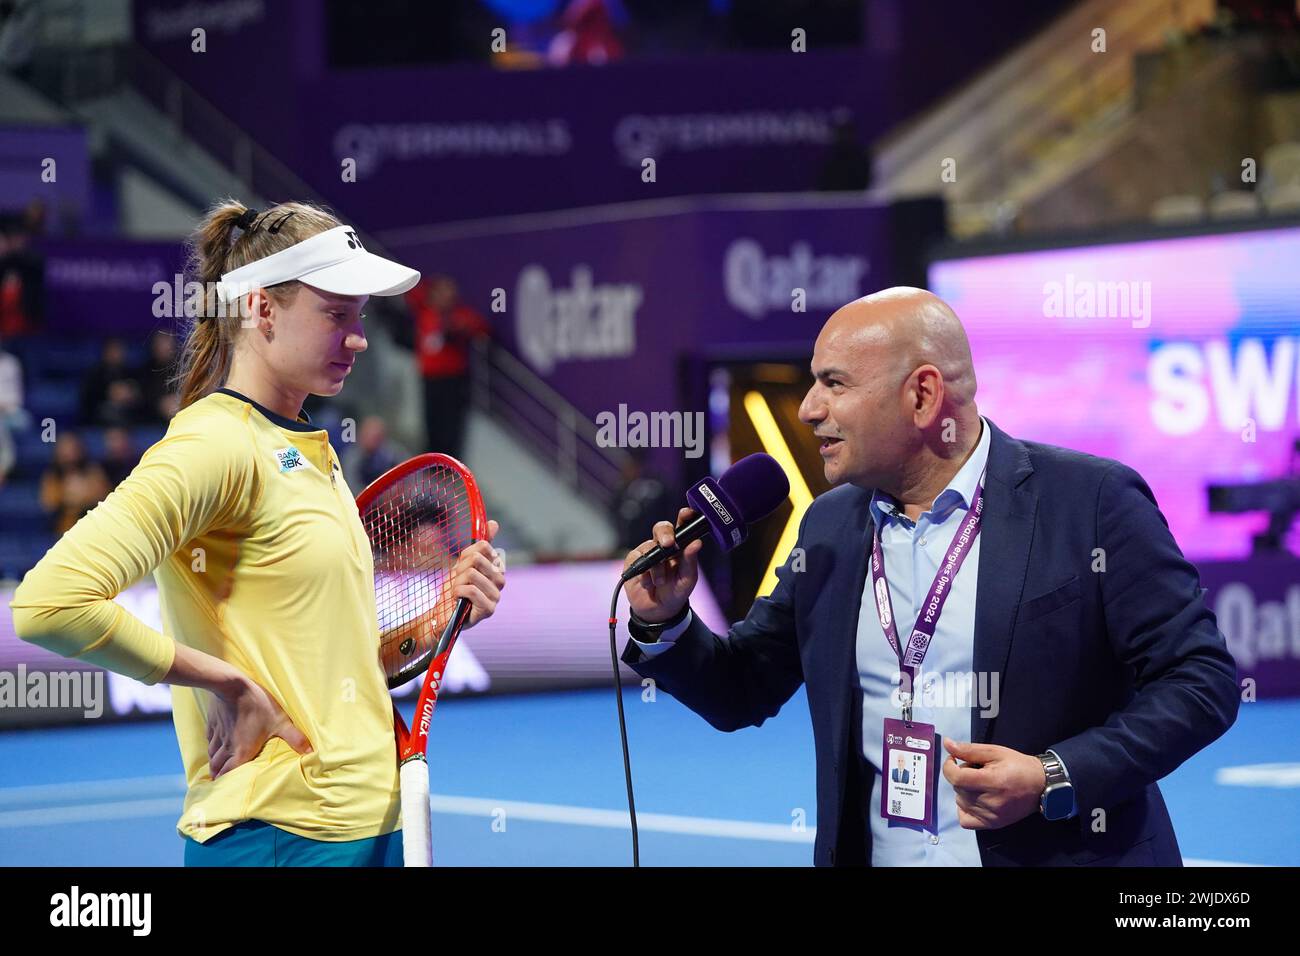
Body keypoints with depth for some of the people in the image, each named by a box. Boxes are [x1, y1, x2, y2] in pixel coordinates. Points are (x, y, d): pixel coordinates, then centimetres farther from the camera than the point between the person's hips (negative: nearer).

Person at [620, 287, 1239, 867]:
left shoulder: (1092, 503, -9)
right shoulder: (829, 526, 8)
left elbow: (1201, 678, -10)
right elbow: (743, 693, 15)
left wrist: (1054, 779, -19)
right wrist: (665, 625, -3)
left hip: (1051, 854, -4)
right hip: (869, 856, 4)